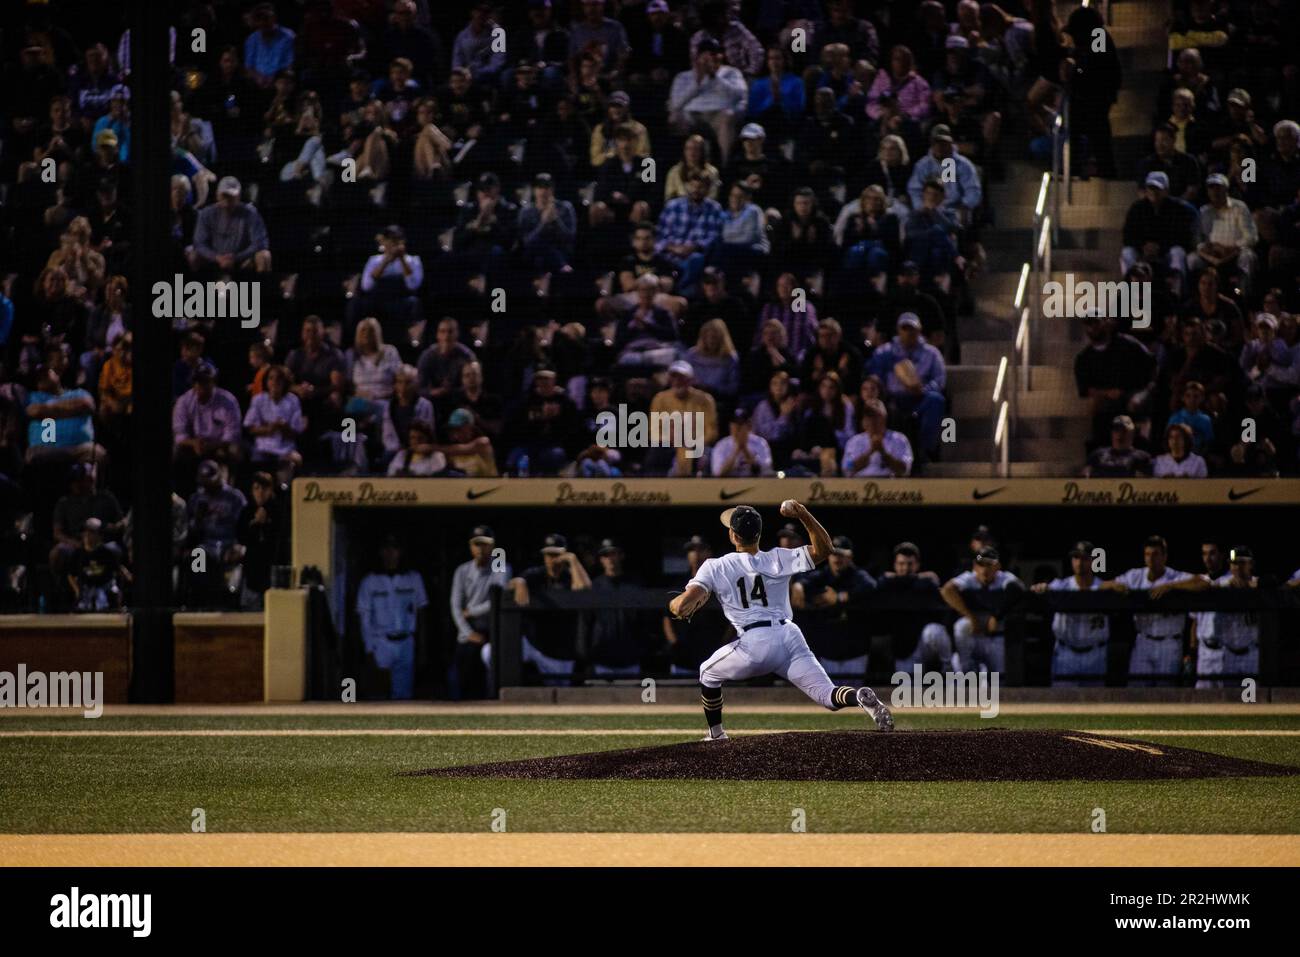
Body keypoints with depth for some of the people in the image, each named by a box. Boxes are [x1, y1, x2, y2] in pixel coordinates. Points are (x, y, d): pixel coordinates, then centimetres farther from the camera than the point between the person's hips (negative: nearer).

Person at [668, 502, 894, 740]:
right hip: (791, 637, 2)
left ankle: (715, 733, 30)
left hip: (754, 644, -2)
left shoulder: (715, 568, 7)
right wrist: (803, 514, 3)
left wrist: (674, 605, 21)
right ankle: (860, 697, -34)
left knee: (708, 673, 28)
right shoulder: (778, 560, 11)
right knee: (827, 695, -3)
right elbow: (823, 549, 12)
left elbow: (682, 605, -3)